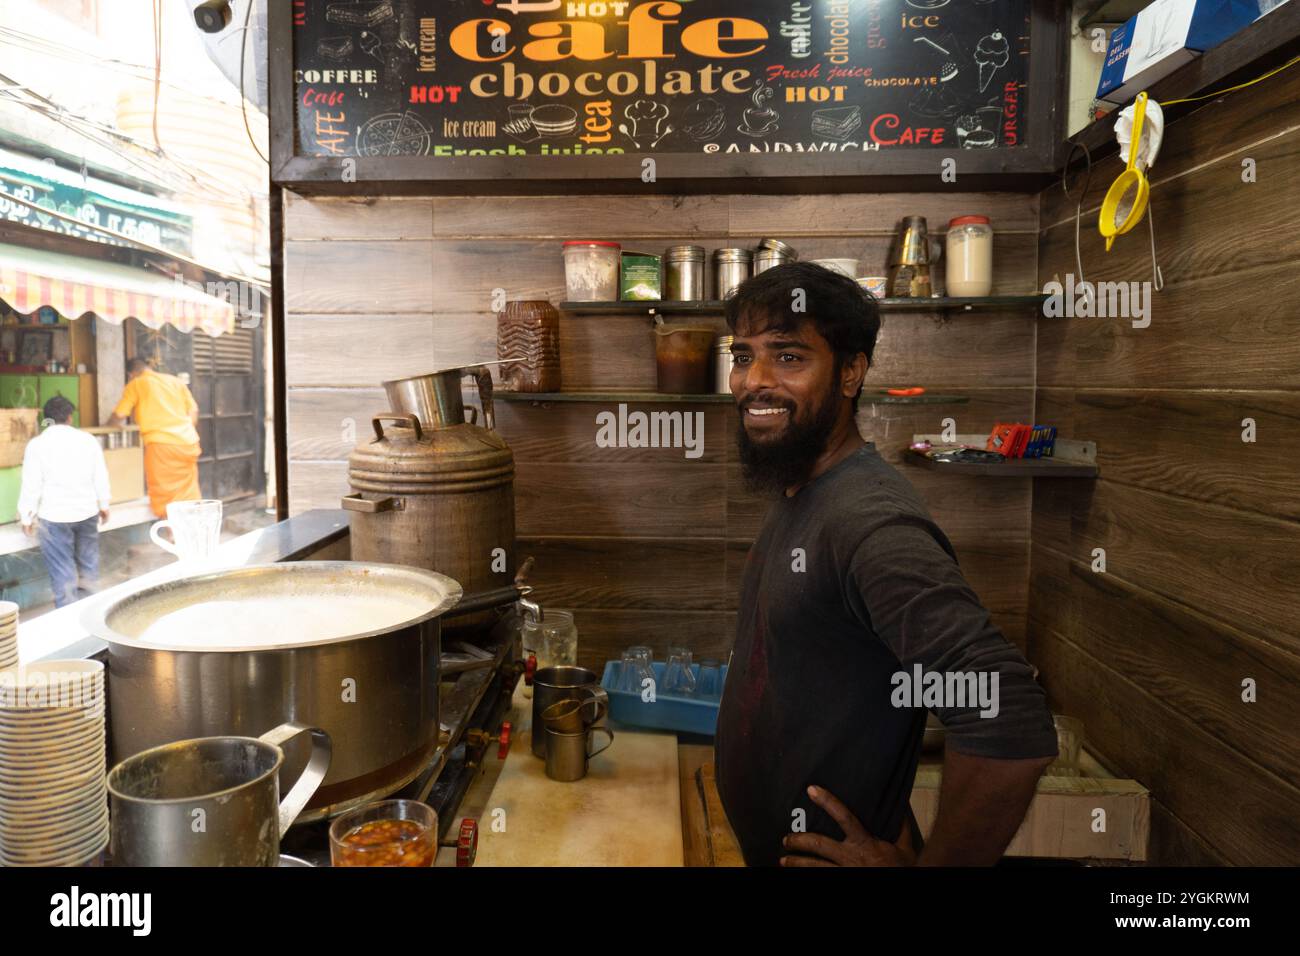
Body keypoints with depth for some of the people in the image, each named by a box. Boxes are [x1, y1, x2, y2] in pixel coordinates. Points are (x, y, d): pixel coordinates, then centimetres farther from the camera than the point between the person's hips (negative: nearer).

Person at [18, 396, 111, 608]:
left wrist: (27, 516, 3)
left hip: (54, 516, -3)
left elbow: (31, 484, -8)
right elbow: (101, 476, 5)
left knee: (62, 570, 3)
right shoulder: (88, 439, 0)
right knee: (88, 564, 16)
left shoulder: (37, 444, -8)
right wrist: (103, 504, 17)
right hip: (86, 511, 3)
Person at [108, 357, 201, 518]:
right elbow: (194, 411, 15)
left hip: (161, 444, -5)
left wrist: (109, 426, 22)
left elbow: (118, 416, 2)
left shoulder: (135, 384, 5)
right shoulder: (175, 381, 19)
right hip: (188, 443, 5)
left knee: (166, 502, 2)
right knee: (189, 499, 11)